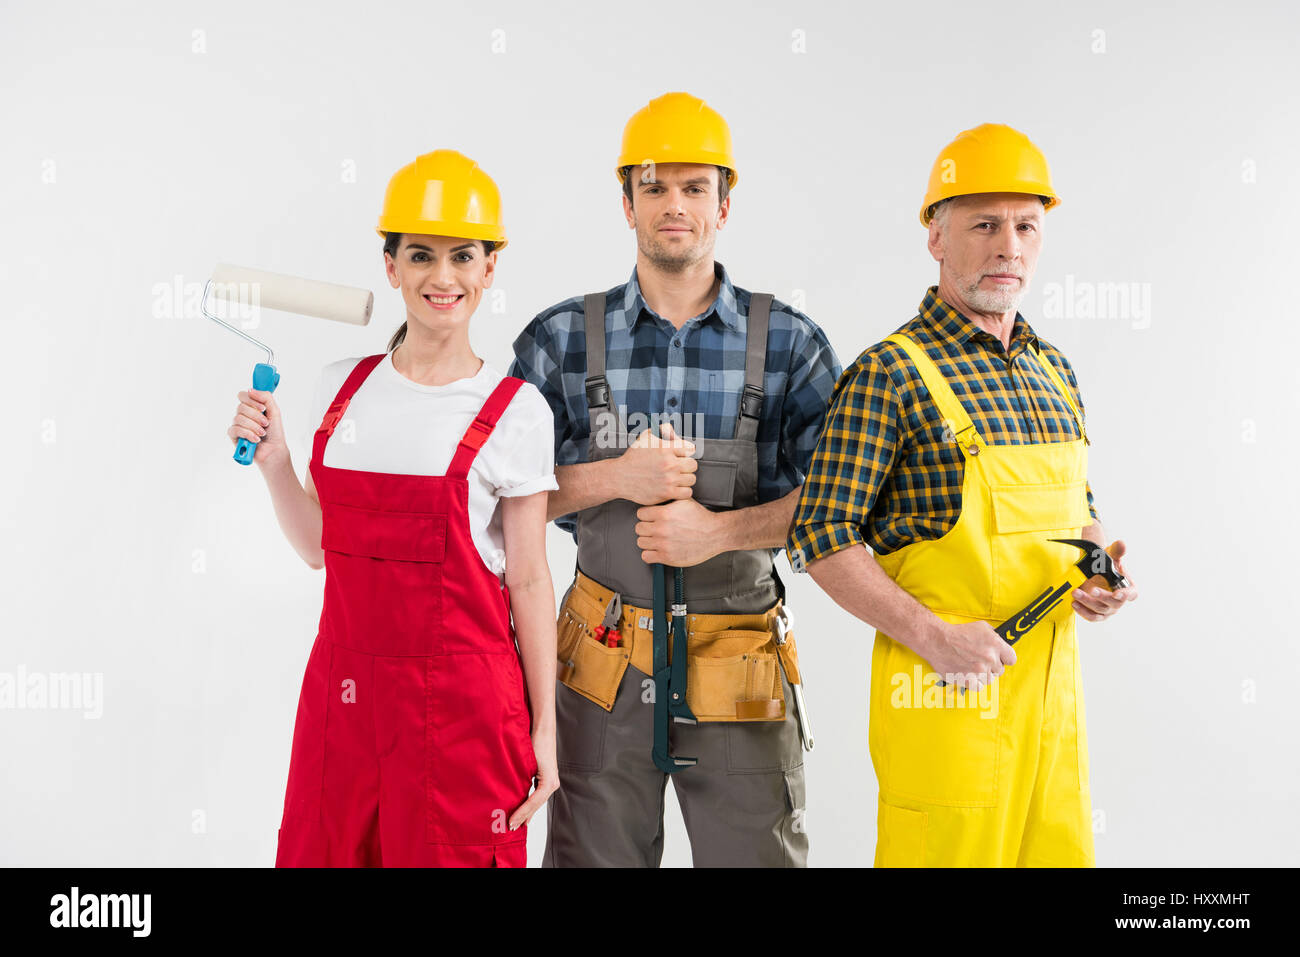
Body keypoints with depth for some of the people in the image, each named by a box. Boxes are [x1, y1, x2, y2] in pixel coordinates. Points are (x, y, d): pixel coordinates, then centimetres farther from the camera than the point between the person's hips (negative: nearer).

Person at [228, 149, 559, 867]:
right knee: (324, 854, 12)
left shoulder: (515, 411, -6)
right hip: (342, 688, 4)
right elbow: (319, 546, 13)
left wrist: (543, 729, -3)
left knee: (446, 855, 5)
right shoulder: (343, 386, 6)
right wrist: (273, 462, -2)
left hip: (458, 697, -4)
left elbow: (528, 580, -3)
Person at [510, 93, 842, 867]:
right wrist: (616, 477, -13)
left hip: (742, 675, 0)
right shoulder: (562, 339, 2)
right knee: (592, 858, 11)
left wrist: (720, 529, -16)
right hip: (604, 664, 1)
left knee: (761, 855, 7)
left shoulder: (789, 343, 0)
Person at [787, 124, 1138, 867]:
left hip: (1052, 682, 7)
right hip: (945, 689, -6)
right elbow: (821, 535, -13)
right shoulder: (891, 374, -10)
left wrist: (1100, 571, 1)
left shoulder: (1053, 370, 11)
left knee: (1059, 848, 13)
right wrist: (933, 636, -20)